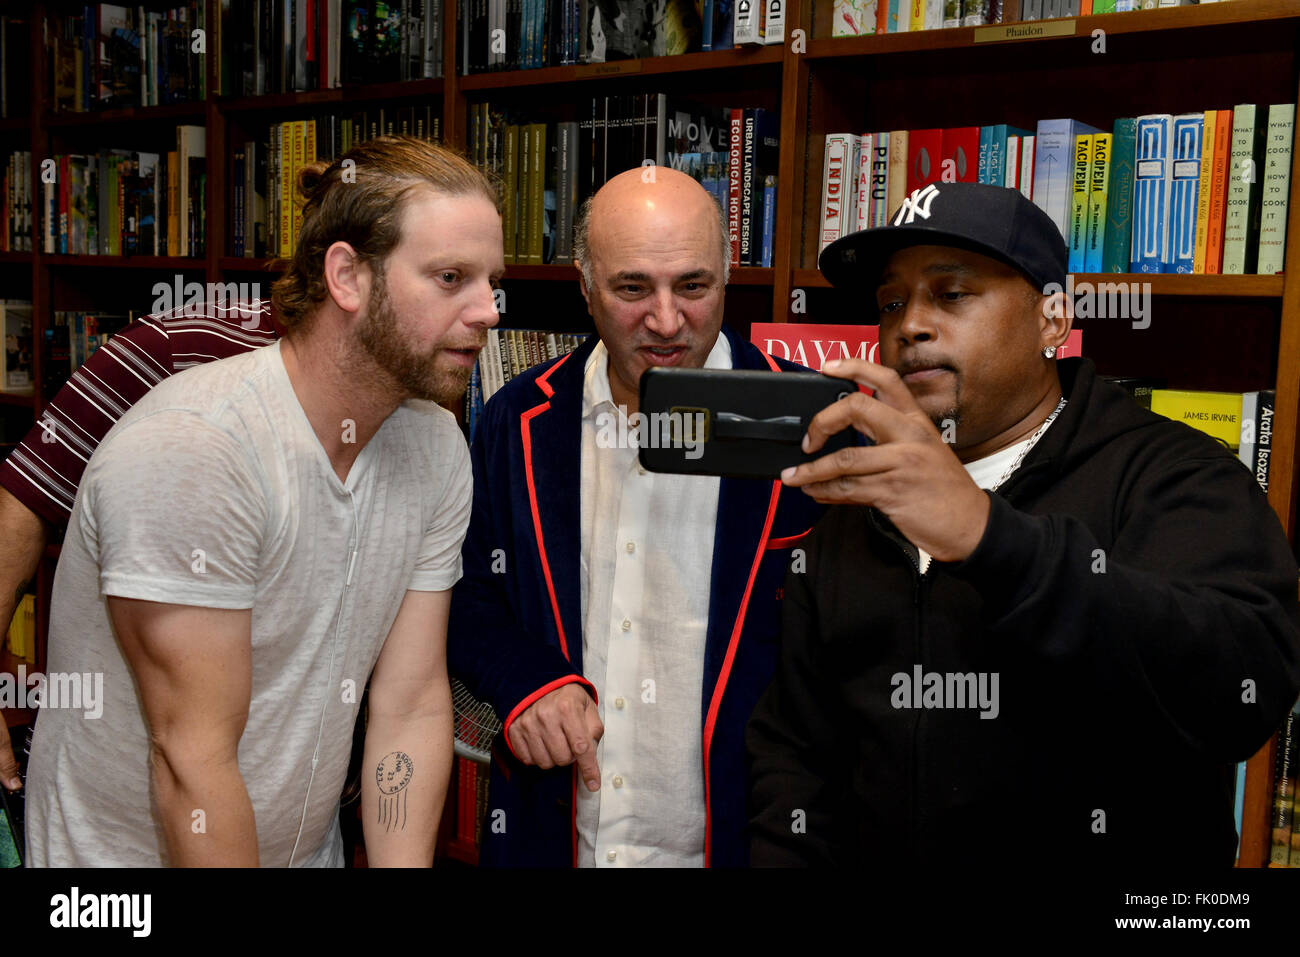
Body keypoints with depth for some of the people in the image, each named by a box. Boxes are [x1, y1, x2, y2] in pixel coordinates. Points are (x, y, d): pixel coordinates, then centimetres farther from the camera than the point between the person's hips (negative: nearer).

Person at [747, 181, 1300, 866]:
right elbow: (792, 742, 13)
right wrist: (784, 855, -4)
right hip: (873, 849, 4)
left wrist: (989, 536, -32)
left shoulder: (1174, 476, -5)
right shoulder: (856, 511, 11)